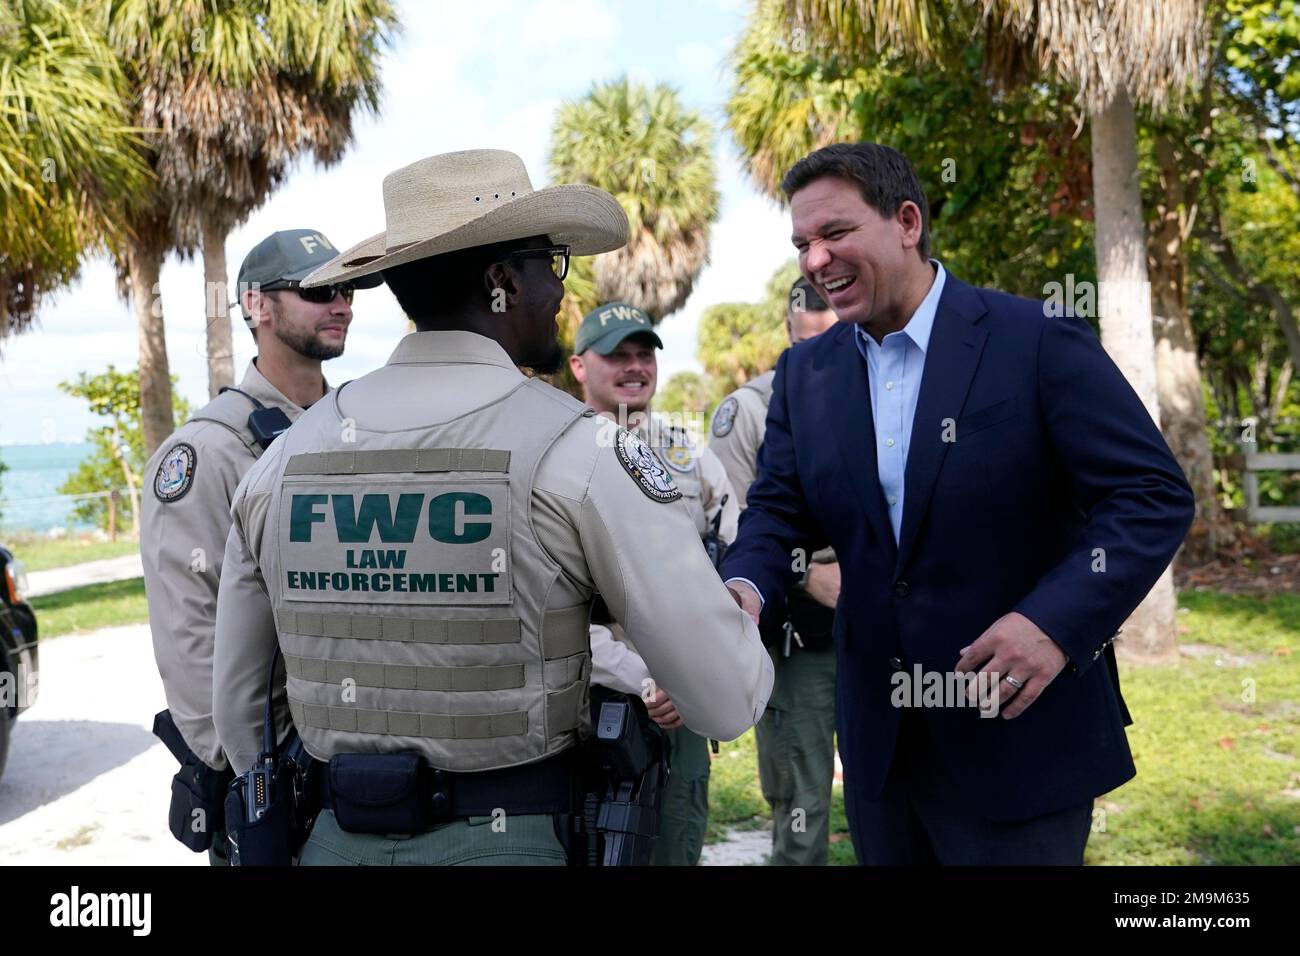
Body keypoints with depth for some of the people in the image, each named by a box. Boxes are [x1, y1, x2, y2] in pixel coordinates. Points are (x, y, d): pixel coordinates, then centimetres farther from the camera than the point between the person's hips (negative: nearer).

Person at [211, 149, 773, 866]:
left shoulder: (284, 456, 0)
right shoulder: (577, 451, -14)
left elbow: (236, 706, 9)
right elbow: (729, 703, -13)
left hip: (337, 837, 4)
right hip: (514, 839, -3)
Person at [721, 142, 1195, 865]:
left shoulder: (1040, 342, -11)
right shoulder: (806, 373, 5)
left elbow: (1153, 497, -13)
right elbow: (779, 511, 5)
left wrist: (1056, 621, -27)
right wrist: (745, 585, -17)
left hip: (1021, 730, -5)